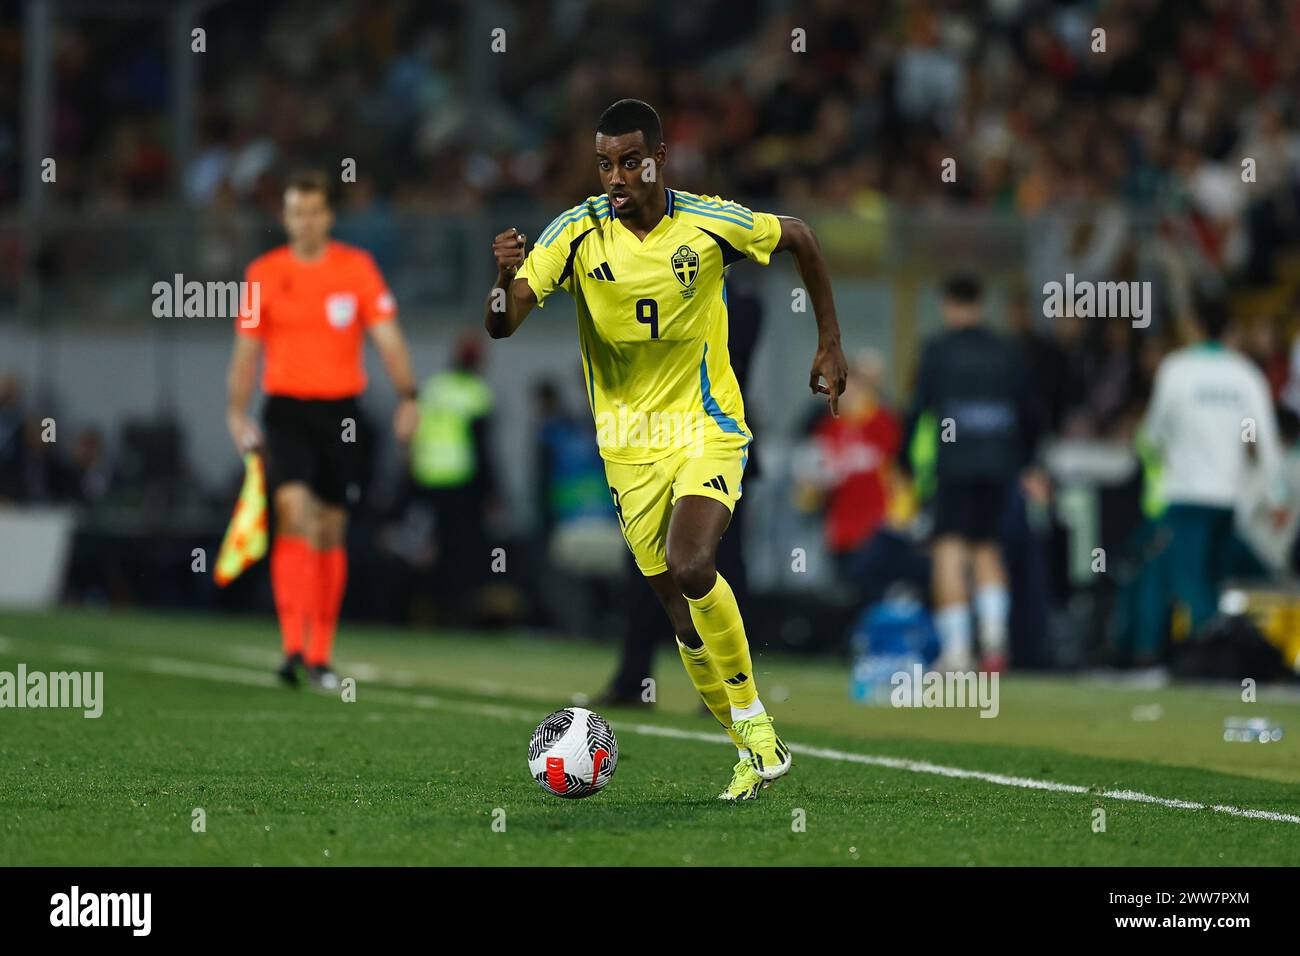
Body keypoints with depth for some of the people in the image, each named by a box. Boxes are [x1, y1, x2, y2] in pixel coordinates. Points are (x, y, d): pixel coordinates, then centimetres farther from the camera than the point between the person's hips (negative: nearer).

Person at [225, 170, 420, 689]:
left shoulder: (357, 268, 3)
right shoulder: (264, 273, 5)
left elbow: (387, 335, 1)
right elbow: (246, 348, 10)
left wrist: (408, 397, -8)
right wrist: (237, 411, 2)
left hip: (340, 413, 1)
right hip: (286, 409, -1)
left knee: (330, 533, 5)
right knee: (294, 515, -19)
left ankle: (320, 655, 15)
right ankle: (294, 646, -25)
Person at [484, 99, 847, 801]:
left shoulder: (709, 223, -11)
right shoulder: (577, 232, -9)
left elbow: (799, 240, 9)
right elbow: (501, 326, -16)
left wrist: (830, 343, 9)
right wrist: (507, 279, -38)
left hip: (707, 429, -3)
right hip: (629, 444, 3)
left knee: (691, 567, -26)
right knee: (682, 611, 4)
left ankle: (756, 723, -9)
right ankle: (756, 754, 19)